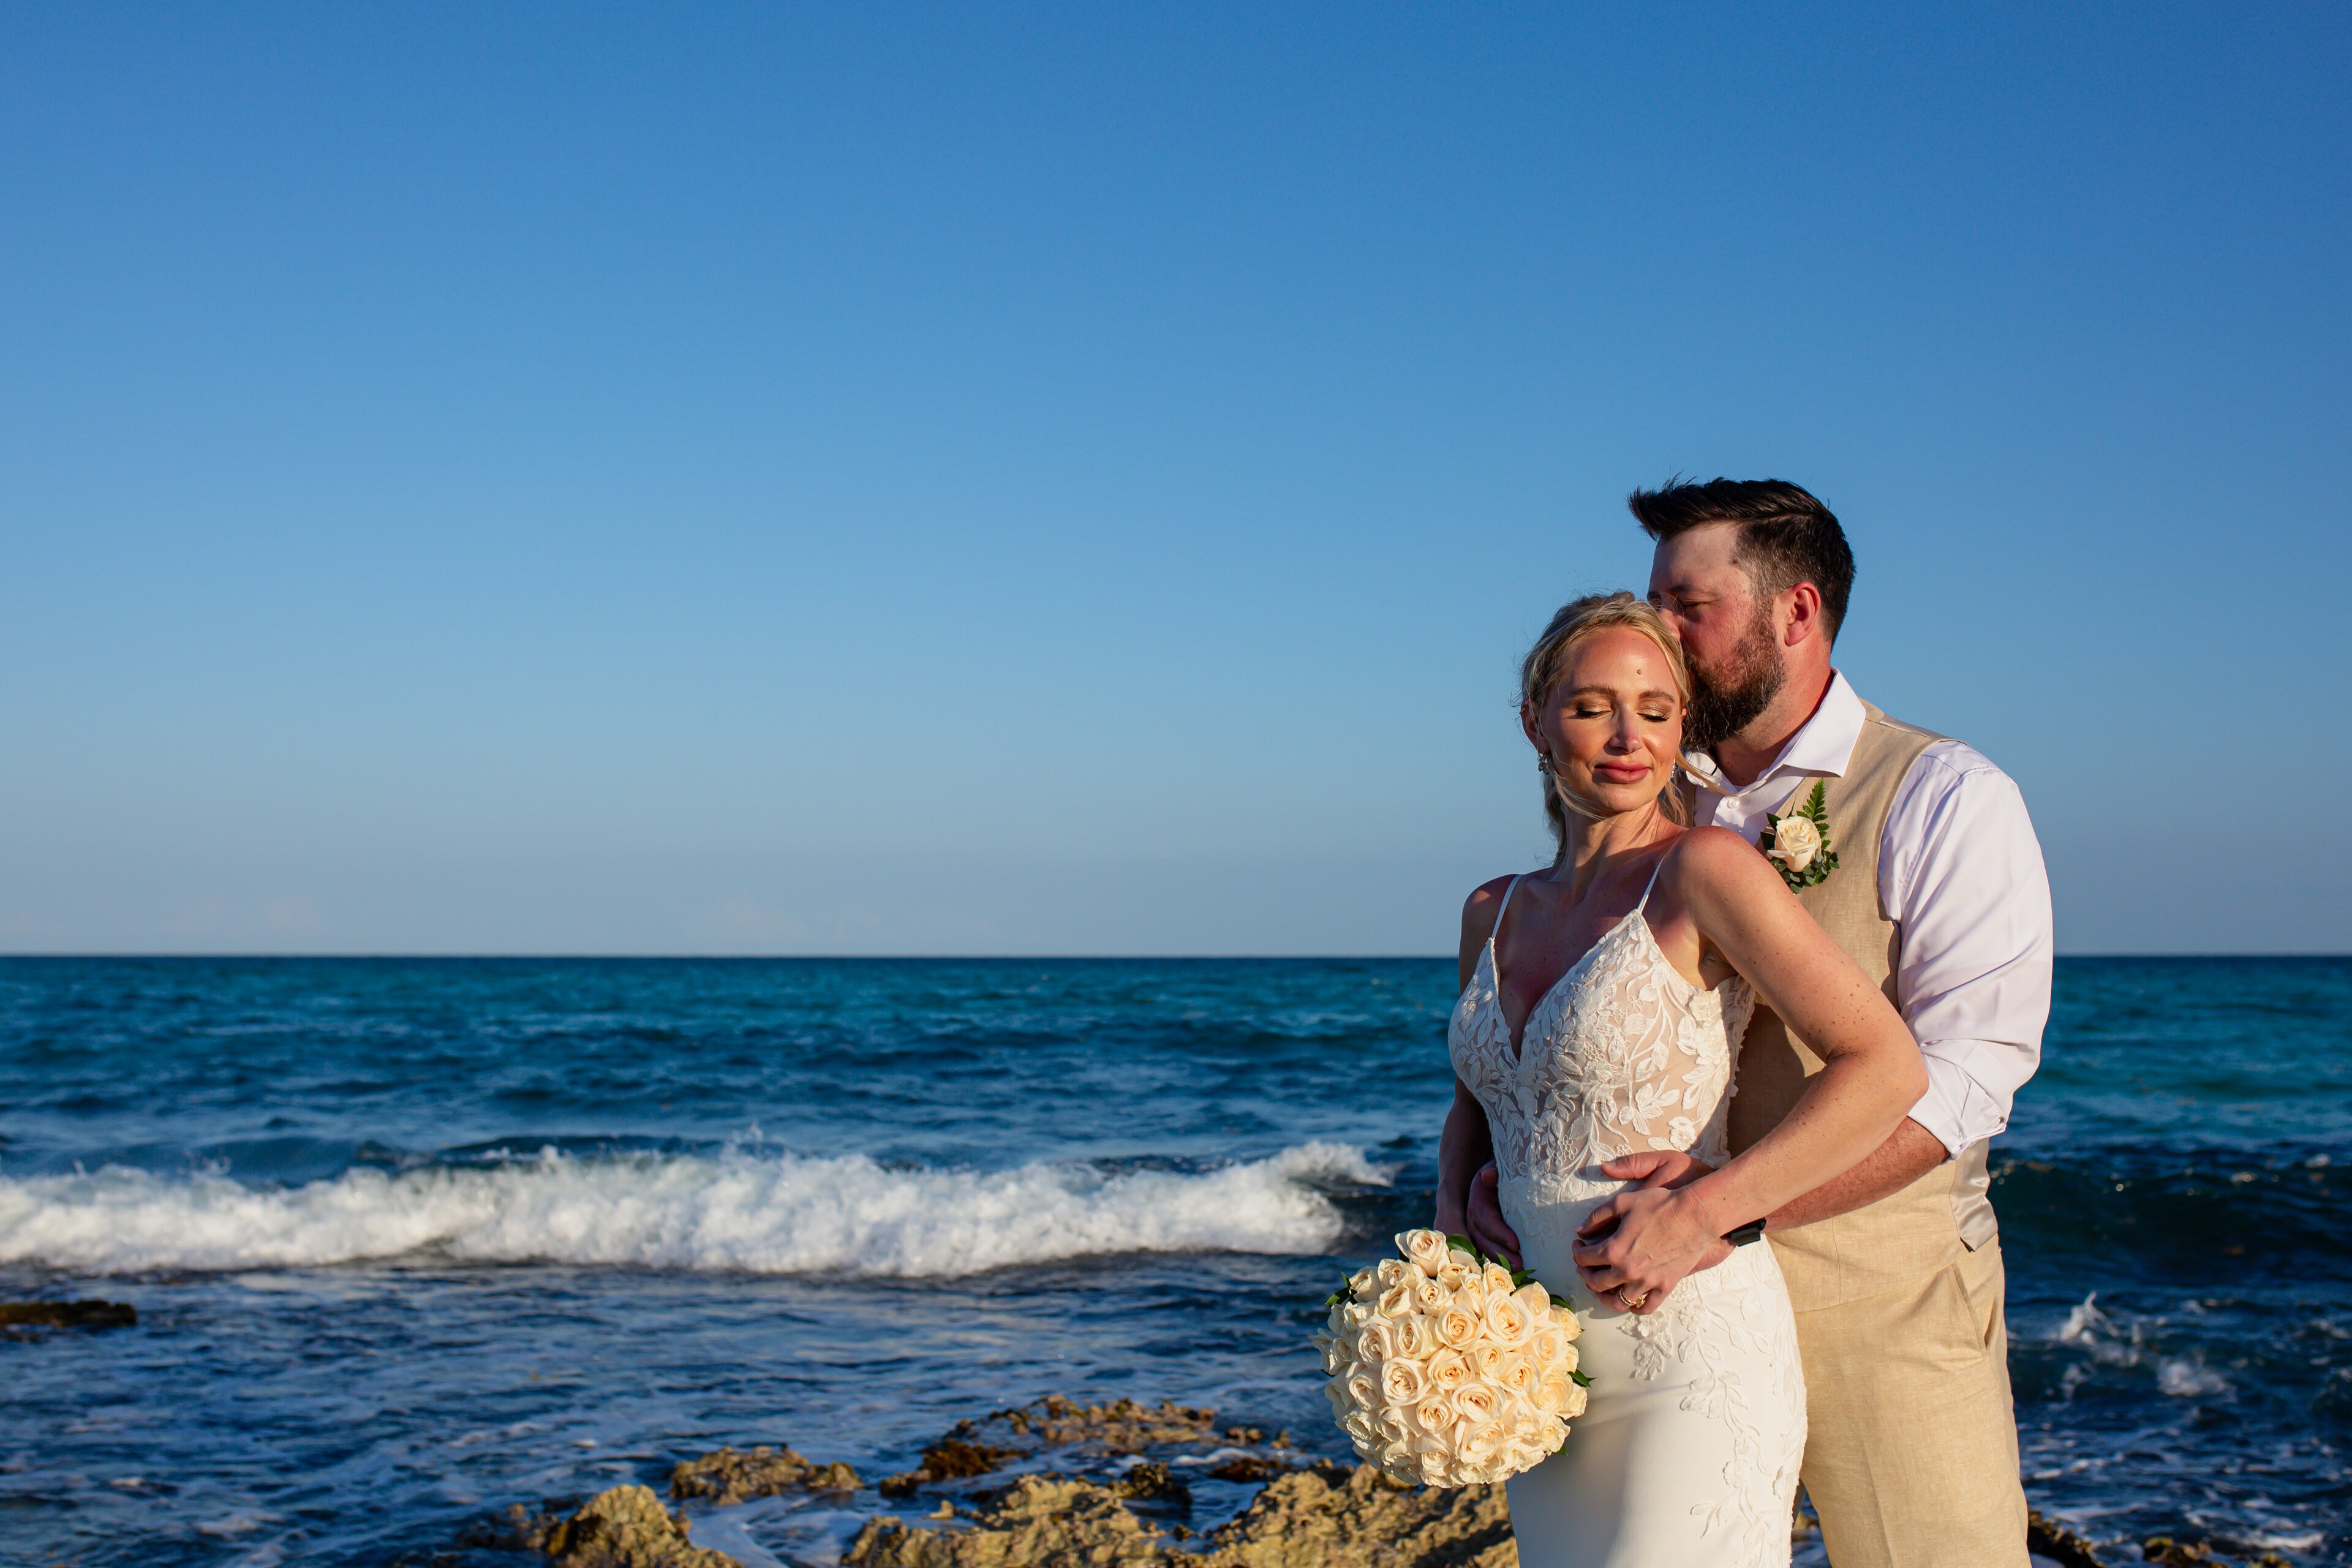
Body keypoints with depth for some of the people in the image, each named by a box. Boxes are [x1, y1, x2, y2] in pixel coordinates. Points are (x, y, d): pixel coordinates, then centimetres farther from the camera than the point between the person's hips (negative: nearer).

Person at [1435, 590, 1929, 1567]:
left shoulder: (1702, 870, -9)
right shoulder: (1495, 913, 11)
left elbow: (1887, 1068, -15)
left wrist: (1700, 1212, -20)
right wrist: (1448, 1245, 8)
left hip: (1693, 1355, -6)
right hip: (1548, 1370, 7)